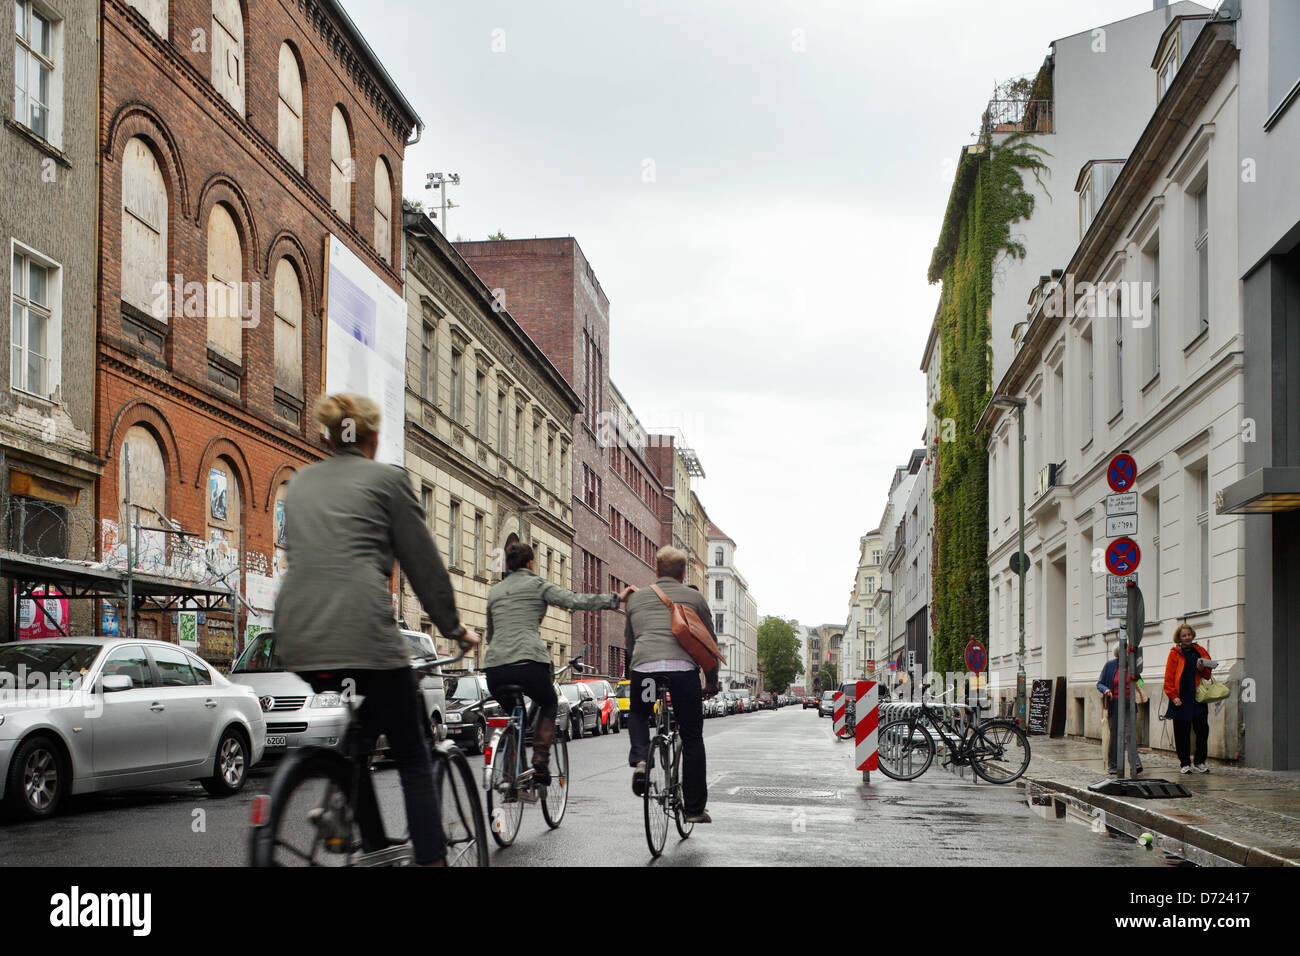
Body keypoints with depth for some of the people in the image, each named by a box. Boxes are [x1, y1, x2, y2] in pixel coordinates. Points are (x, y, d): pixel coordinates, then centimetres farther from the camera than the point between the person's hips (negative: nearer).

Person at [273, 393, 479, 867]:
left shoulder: (299, 483, 21)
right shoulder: (386, 478, 5)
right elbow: (424, 562, 7)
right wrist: (454, 628, 17)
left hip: (298, 637, 6)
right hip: (363, 633, -6)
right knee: (413, 757, 4)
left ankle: (374, 852, 22)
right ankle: (431, 857, -1)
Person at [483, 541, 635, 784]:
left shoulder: (494, 591, 21)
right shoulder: (537, 585, 7)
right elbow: (575, 601, -5)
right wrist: (616, 599, -2)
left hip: (495, 668, 4)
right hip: (529, 664, -3)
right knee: (549, 704, 26)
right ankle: (540, 762, 9)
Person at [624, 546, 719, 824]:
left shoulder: (637, 598, 24)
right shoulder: (694, 598, 18)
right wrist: (712, 682, 30)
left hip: (643, 666, 2)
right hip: (683, 667, -2)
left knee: (637, 714, 32)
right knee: (692, 739, 10)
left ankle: (639, 760, 4)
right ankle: (695, 809, 10)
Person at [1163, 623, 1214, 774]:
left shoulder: (1200, 652, 11)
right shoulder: (1174, 653, 2)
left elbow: (1207, 676, 17)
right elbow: (1169, 677, -1)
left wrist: (1202, 669, -5)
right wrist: (1173, 696, -10)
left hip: (1198, 698, 3)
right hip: (1181, 699, -3)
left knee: (1203, 730, -2)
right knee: (1182, 732, 1)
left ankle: (1199, 761, 11)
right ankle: (1184, 763, 11)